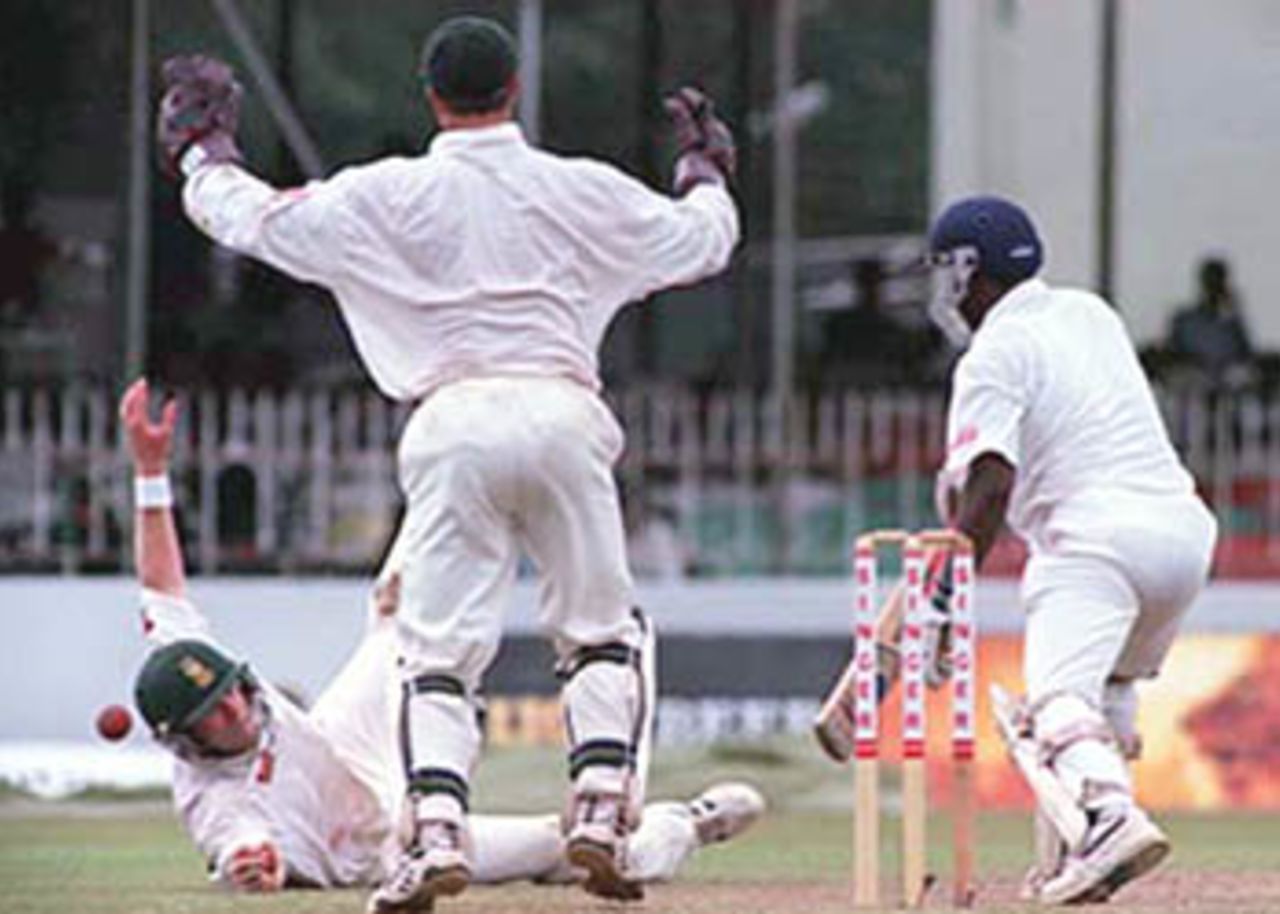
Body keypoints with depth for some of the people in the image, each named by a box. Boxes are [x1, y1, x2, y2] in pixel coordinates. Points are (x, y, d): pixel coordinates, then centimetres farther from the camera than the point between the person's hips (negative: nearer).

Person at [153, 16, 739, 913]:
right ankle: (601, 805, -3)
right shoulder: (582, 191, 10)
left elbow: (256, 219, 12)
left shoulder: (389, 196, 6)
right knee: (603, 629, 14)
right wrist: (706, 171, 44)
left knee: (440, 645, 1)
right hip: (563, 413, 1)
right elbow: (702, 241, 22)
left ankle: (437, 828, -16)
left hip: (452, 422, -1)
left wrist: (203, 149, 31)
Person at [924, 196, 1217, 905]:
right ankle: (1089, 852, 18)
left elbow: (991, 485, -15)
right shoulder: (1092, 315, 20)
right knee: (1109, 684, 24)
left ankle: (1112, 814, -44)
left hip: (1096, 534, -8)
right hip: (1185, 524, 8)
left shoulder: (994, 356, -3)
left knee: (1060, 696, -19)